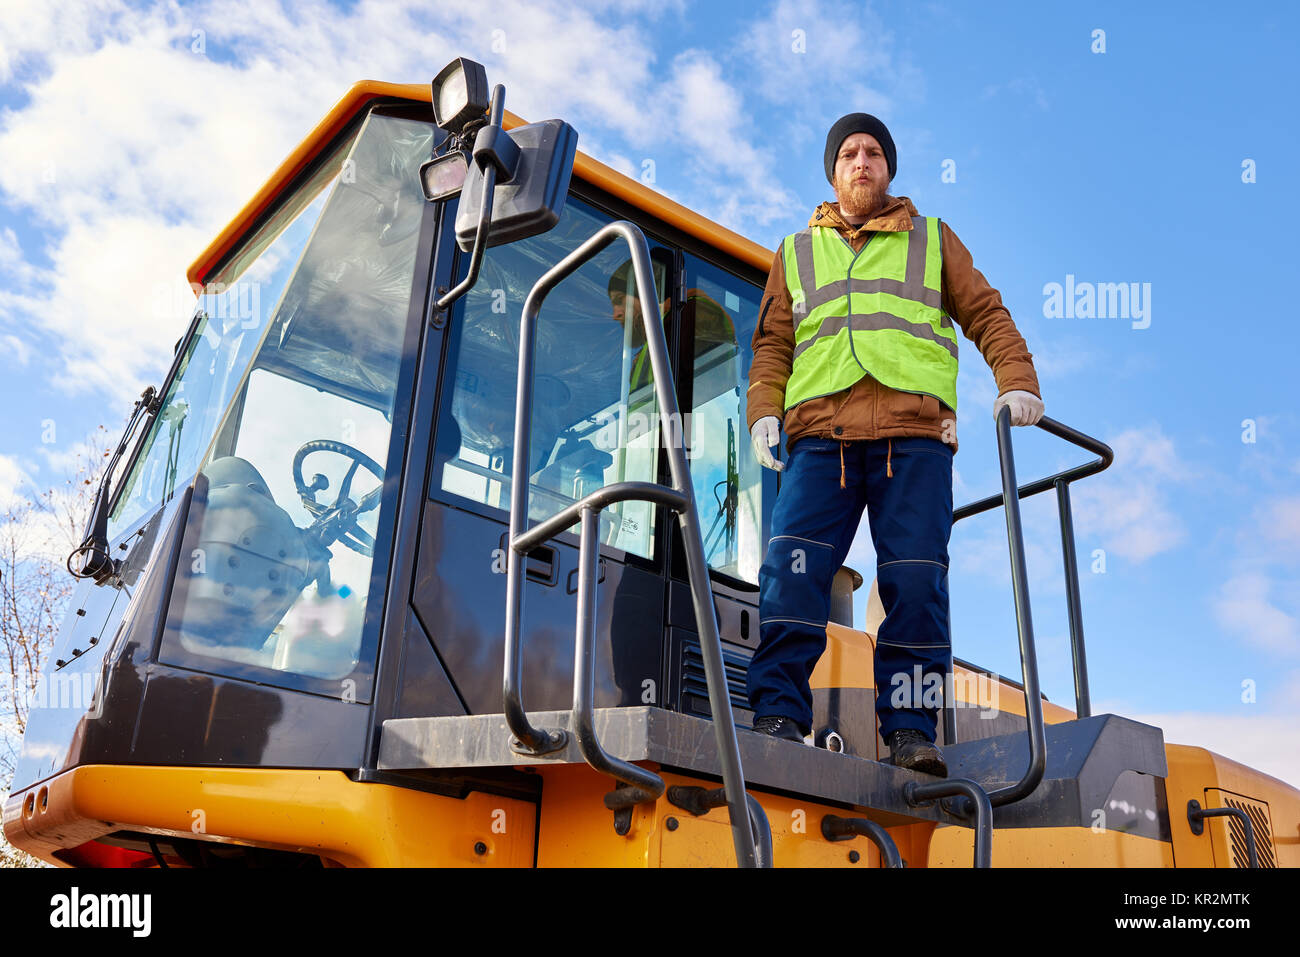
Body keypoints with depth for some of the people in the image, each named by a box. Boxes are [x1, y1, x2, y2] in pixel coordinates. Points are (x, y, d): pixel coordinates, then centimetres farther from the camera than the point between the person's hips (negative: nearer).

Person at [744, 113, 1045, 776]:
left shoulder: (933, 240, 24)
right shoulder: (796, 252, 26)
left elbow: (987, 315, 18)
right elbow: (773, 344, 19)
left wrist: (1017, 382, 1)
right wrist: (763, 411, 2)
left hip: (914, 435, -1)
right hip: (819, 436, 1)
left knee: (915, 582, -9)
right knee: (793, 569, -14)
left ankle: (909, 729, -2)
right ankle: (778, 717, -11)